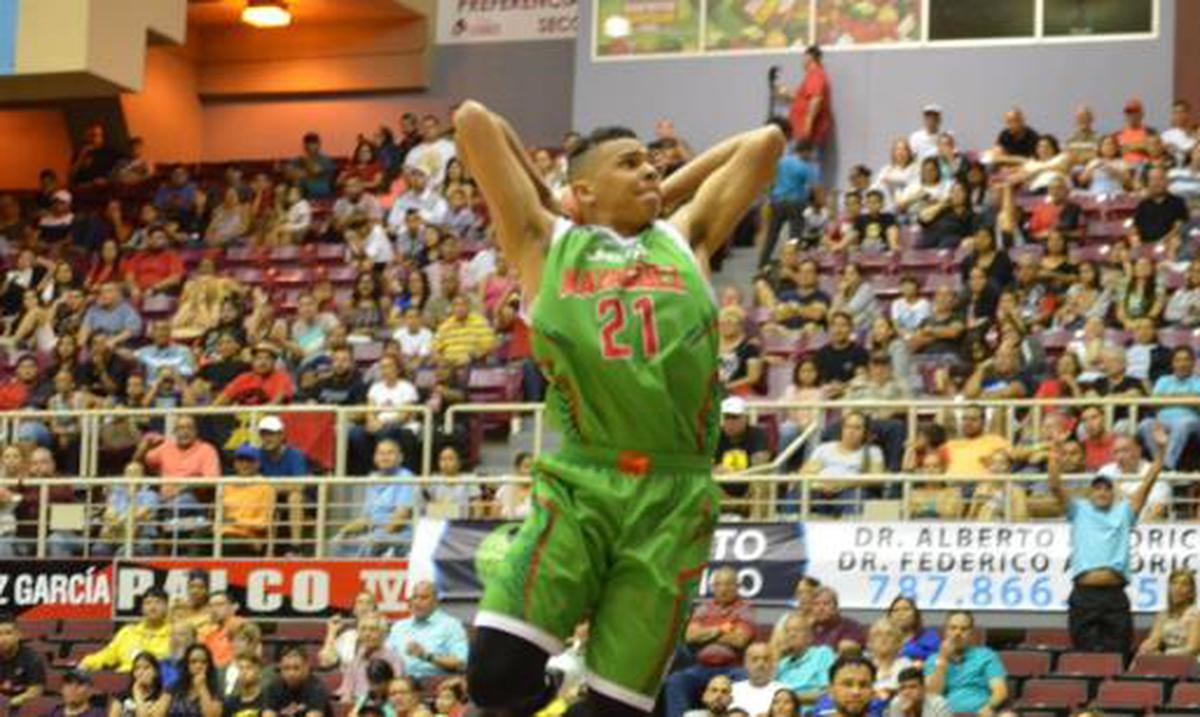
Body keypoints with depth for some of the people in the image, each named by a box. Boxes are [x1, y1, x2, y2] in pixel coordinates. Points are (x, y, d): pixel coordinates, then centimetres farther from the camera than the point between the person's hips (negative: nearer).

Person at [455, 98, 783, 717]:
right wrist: (547, 200, 25)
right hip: (577, 484, -2)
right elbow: (474, 120, 13)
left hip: (674, 496, 2)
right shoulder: (547, 243, 14)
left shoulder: (684, 239, 21)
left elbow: (765, 143, 27)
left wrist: (664, 196, 30)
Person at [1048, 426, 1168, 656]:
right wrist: (1056, 459, -11)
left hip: (1115, 595, 1)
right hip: (1084, 595, -1)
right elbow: (1055, 488, 4)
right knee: (1086, 655, -2)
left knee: (1117, 656, -2)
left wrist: (1160, 451, 1)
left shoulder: (1123, 512, 18)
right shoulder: (1079, 511, 16)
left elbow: (1146, 485, 11)